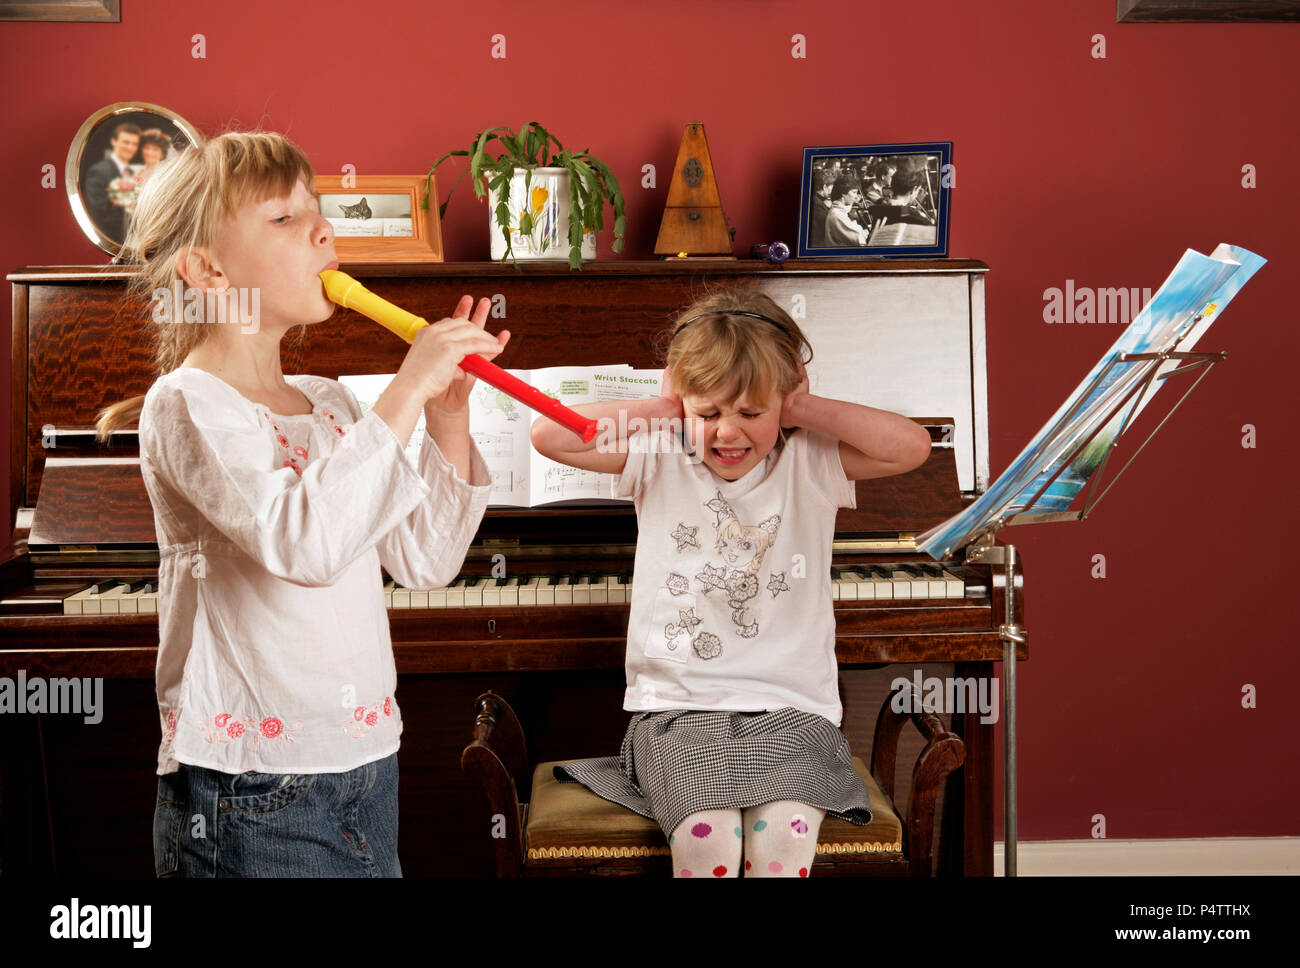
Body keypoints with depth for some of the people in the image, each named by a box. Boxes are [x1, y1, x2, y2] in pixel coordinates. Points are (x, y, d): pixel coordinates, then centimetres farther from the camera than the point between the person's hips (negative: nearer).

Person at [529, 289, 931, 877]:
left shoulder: (809, 464, 3)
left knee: (784, 835, -27)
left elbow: (912, 445, -10)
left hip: (790, 707, 0)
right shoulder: (660, 459, 4)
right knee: (707, 835, -27)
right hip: (677, 706, 0)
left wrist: (805, 409, -5)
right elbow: (549, 435, -5)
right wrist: (663, 410, -2)